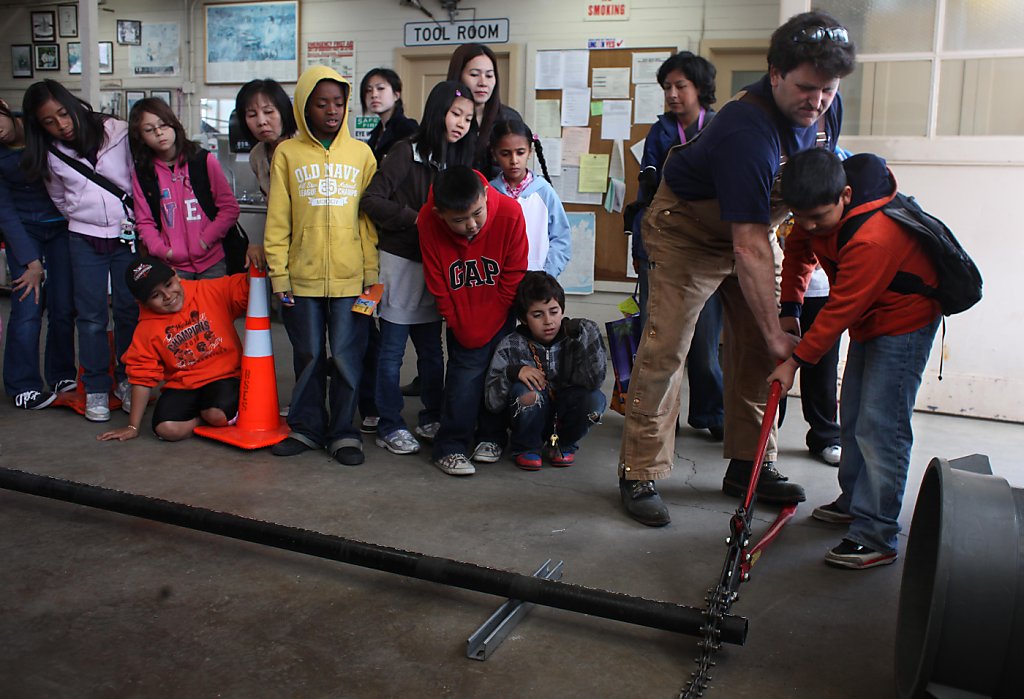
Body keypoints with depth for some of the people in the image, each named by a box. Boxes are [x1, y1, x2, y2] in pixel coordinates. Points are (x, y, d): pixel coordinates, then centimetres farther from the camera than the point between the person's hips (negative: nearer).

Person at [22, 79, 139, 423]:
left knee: (129, 310, 2)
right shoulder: (50, 155, 0)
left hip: (128, 234, -1)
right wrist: (81, 219, 14)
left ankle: (126, 380, 18)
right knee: (91, 316, 1)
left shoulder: (117, 132, -7)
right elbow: (60, 199, 16)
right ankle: (96, 388, 12)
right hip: (85, 239, 2)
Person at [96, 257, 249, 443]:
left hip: (224, 377, -2)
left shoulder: (211, 291, -5)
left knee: (218, 414, -33)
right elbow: (142, 376, 3)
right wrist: (133, 426, 4)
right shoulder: (147, 328, 0)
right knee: (167, 429, -26)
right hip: (182, 386, 2)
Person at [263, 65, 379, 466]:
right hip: (302, 277, 0)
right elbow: (277, 219, 4)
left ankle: (343, 432, 15)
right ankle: (306, 428, 24)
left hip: (350, 278, 0)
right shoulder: (288, 154, 5)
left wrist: (371, 271, 1)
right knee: (308, 357, 10)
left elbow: (370, 218, 6)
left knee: (346, 358, 2)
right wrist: (278, 273, -1)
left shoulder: (361, 154, 7)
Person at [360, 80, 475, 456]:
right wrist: (416, 219, -17)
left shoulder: (458, 159, 9)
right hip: (401, 260, -6)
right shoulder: (408, 152, -10)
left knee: (431, 347, 14)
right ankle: (389, 426, 12)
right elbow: (371, 200, -15)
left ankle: (432, 418, 26)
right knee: (392, 349, 3)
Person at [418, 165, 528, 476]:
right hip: (462, 314, 0)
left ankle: (491, 438, 21)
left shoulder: (510, 213, -26)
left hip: (499, 311, 1)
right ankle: (450, 447, 0)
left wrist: (486, 328, -12)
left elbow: (513, 279, -16)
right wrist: (462, 329, -9)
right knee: (465, 370, -9)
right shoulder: (428, 221, -24)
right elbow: (438, 287, -12)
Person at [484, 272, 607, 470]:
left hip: (565, 418, 2)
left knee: (595, 398, -29)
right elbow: (492, 402, -15)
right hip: (531, 421, -1)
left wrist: (585, 333, -31)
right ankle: (526, 447, -2)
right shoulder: (511, 346, -12)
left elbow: (593, 380, -29)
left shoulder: (572, 340, -11)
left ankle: (565, 445, 3)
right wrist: (512, 372, -31)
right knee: (524, 390, -33)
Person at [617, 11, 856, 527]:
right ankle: (640, 475, -5)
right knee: (665, 348, -13)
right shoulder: (748, 131, -35)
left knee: (757, 349, 6)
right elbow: (749, 248, -35)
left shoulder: (827, 109, -9)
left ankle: (749, 466, 17)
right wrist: (775, 332, -32)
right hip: (688, 228, -8)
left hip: (754, 226, 8)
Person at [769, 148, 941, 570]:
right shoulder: (816, 210, -9)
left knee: (880, 427, -14)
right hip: (868, 320, 9)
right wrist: (789, 309, 3)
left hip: (904, 322, -9)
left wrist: (797, 360, -24)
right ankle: (854, 502, 30)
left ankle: (876, 537, -10)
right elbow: (799, 249, 10)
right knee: (852, 416, 15)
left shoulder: (873, 237, -35)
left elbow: (841, 309, -30)